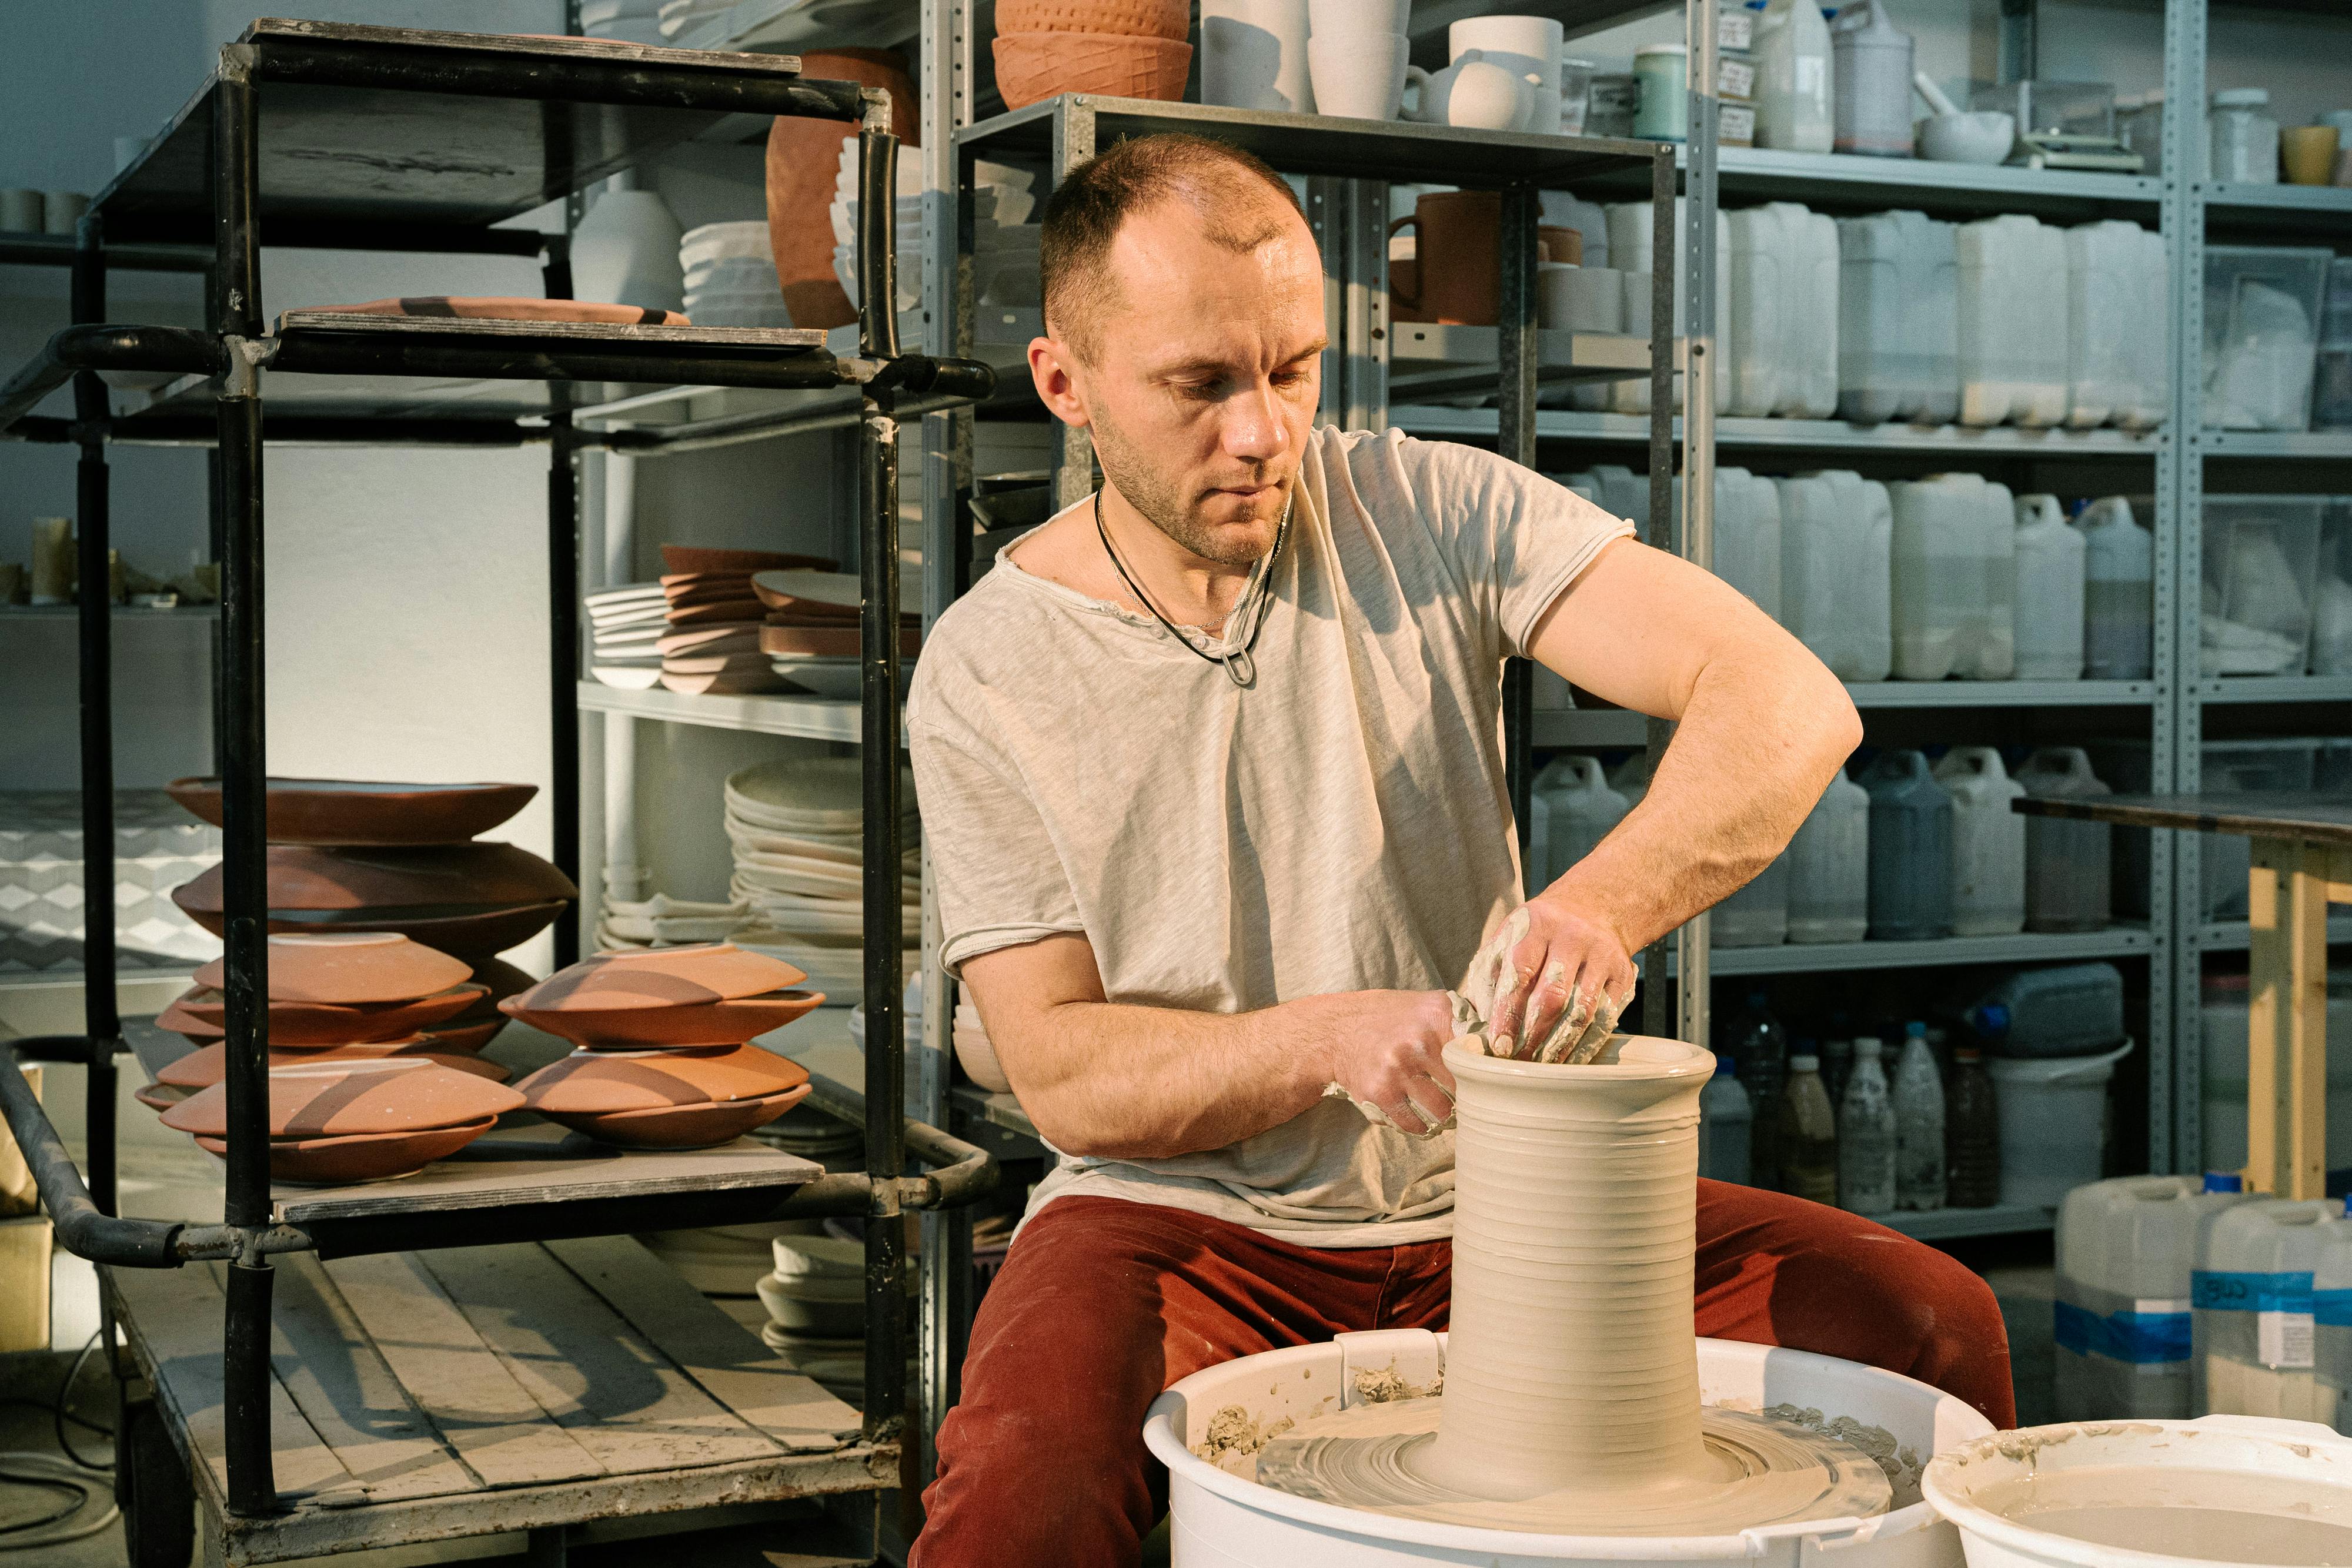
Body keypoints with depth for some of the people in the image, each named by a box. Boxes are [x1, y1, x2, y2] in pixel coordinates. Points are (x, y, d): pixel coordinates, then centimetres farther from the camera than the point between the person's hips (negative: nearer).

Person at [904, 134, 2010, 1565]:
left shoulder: (1435, 515, -3)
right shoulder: (985, 673, -4)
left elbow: (1793, 704, -14)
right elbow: (1064, 1077, -6)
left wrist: (1603, 906, -33)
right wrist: (1330, 1039, -24)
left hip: (1490, 1201, 2)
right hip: (1188, 1219, -2)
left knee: (1933, 1329, -16)